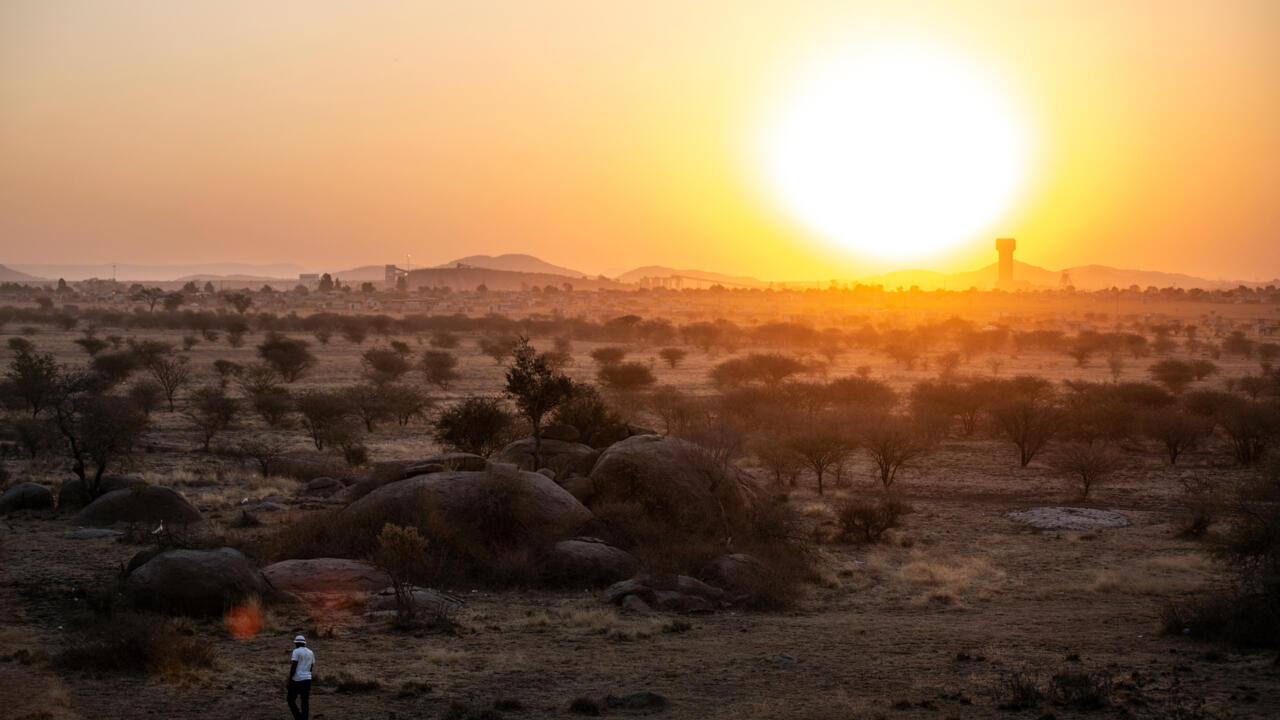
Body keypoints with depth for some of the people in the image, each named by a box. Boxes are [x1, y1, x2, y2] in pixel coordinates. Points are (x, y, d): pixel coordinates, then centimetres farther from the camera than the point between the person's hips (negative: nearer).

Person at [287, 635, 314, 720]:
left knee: (291, 700, 5)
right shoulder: (310, 653, 13)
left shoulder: (296, 651, -8)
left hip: (297, 679, -6)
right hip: (307, 679, 6)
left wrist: (289, 679, -10)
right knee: (305, 702, 7)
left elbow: (294, 666, -14)